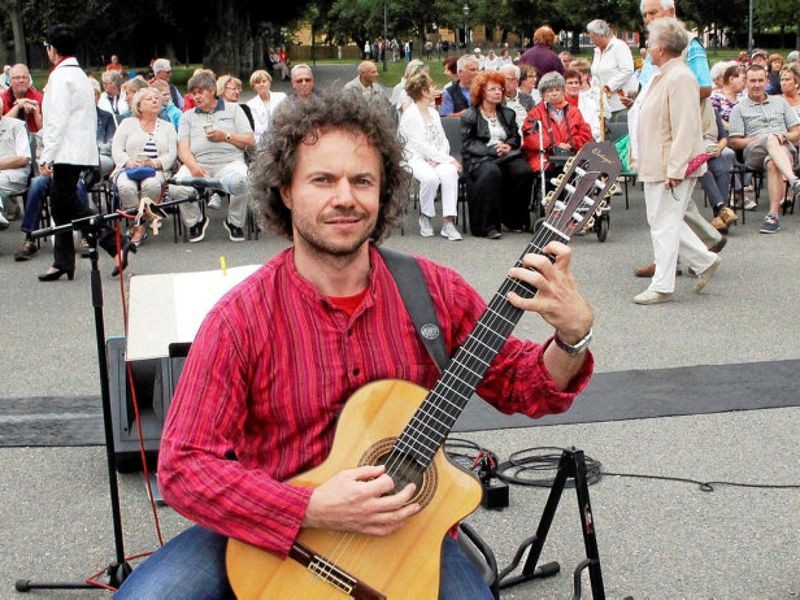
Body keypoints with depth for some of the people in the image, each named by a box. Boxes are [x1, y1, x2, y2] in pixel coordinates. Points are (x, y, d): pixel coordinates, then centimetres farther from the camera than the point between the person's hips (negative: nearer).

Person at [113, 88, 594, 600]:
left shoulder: (432, 292, -5)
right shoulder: (242, 318, -13)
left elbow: (522, 387, 2)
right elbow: (183, 464, -15)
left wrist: (573, 335, -19)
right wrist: (313, 510, -25)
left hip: (404, 531, 2)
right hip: (269, 537, -1)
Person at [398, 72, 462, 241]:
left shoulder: (433, 112, 20)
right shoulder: (409, 115, -4)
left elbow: (443, 140, 16)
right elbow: (421, 145, -12)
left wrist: (438, 159, -6)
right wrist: (448, 159, -15)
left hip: (437, 157, 5)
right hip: (417, 159, -5)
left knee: (450, 173, -29)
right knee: (430, 177, -36)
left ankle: (448, 222, -32)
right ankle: (425, 217, -11)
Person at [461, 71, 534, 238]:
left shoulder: (508, 114, 22)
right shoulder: (470, 116, 5)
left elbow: (516, 137, 19)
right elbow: (468, 144, -4)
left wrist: (508, 146, -5)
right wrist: (492, 150, -14)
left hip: (506, 156, 5)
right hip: (479, 159, -5)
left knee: (524, 171, -26)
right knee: (491, 173, -38)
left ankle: (514, 219, -10)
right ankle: (487, 225, -33)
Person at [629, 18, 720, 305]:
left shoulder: (680, 78, -17)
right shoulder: (663, 76, 15)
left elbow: (685, 128, -23)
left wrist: (675, 169, -25)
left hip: (671, 167, -10)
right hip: (655, 165, 10)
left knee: (664, 224, -4)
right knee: (661, 220, 15)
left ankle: (662, 287, 4)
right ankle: (705, 261, 25)